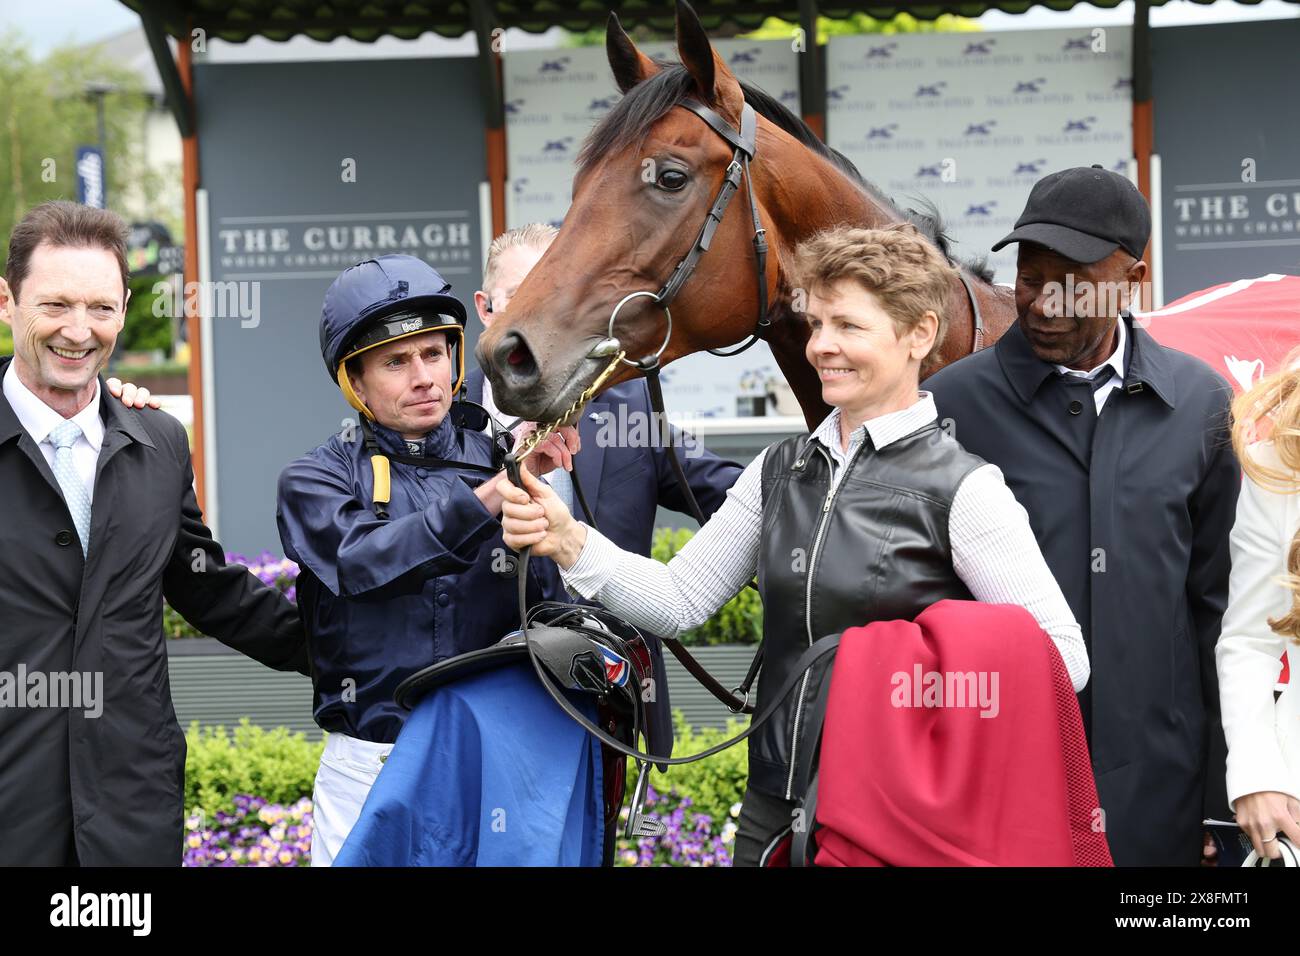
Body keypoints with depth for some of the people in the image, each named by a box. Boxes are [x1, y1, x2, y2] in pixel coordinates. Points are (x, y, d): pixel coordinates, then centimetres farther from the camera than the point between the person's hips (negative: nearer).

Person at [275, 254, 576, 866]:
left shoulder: (500, 465, 6)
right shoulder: (316, 480, 1)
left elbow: (554, 608, 0)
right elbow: (365, 562, -20)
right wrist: (491, 495, -29)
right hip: (367, 764, -2)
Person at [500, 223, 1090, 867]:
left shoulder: (962, 488, -12)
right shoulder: (779, 471, 7)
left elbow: (1063, 658, -13)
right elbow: (680, 599, 5)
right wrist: (567, 542, -8)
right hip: (774, 810, 6)